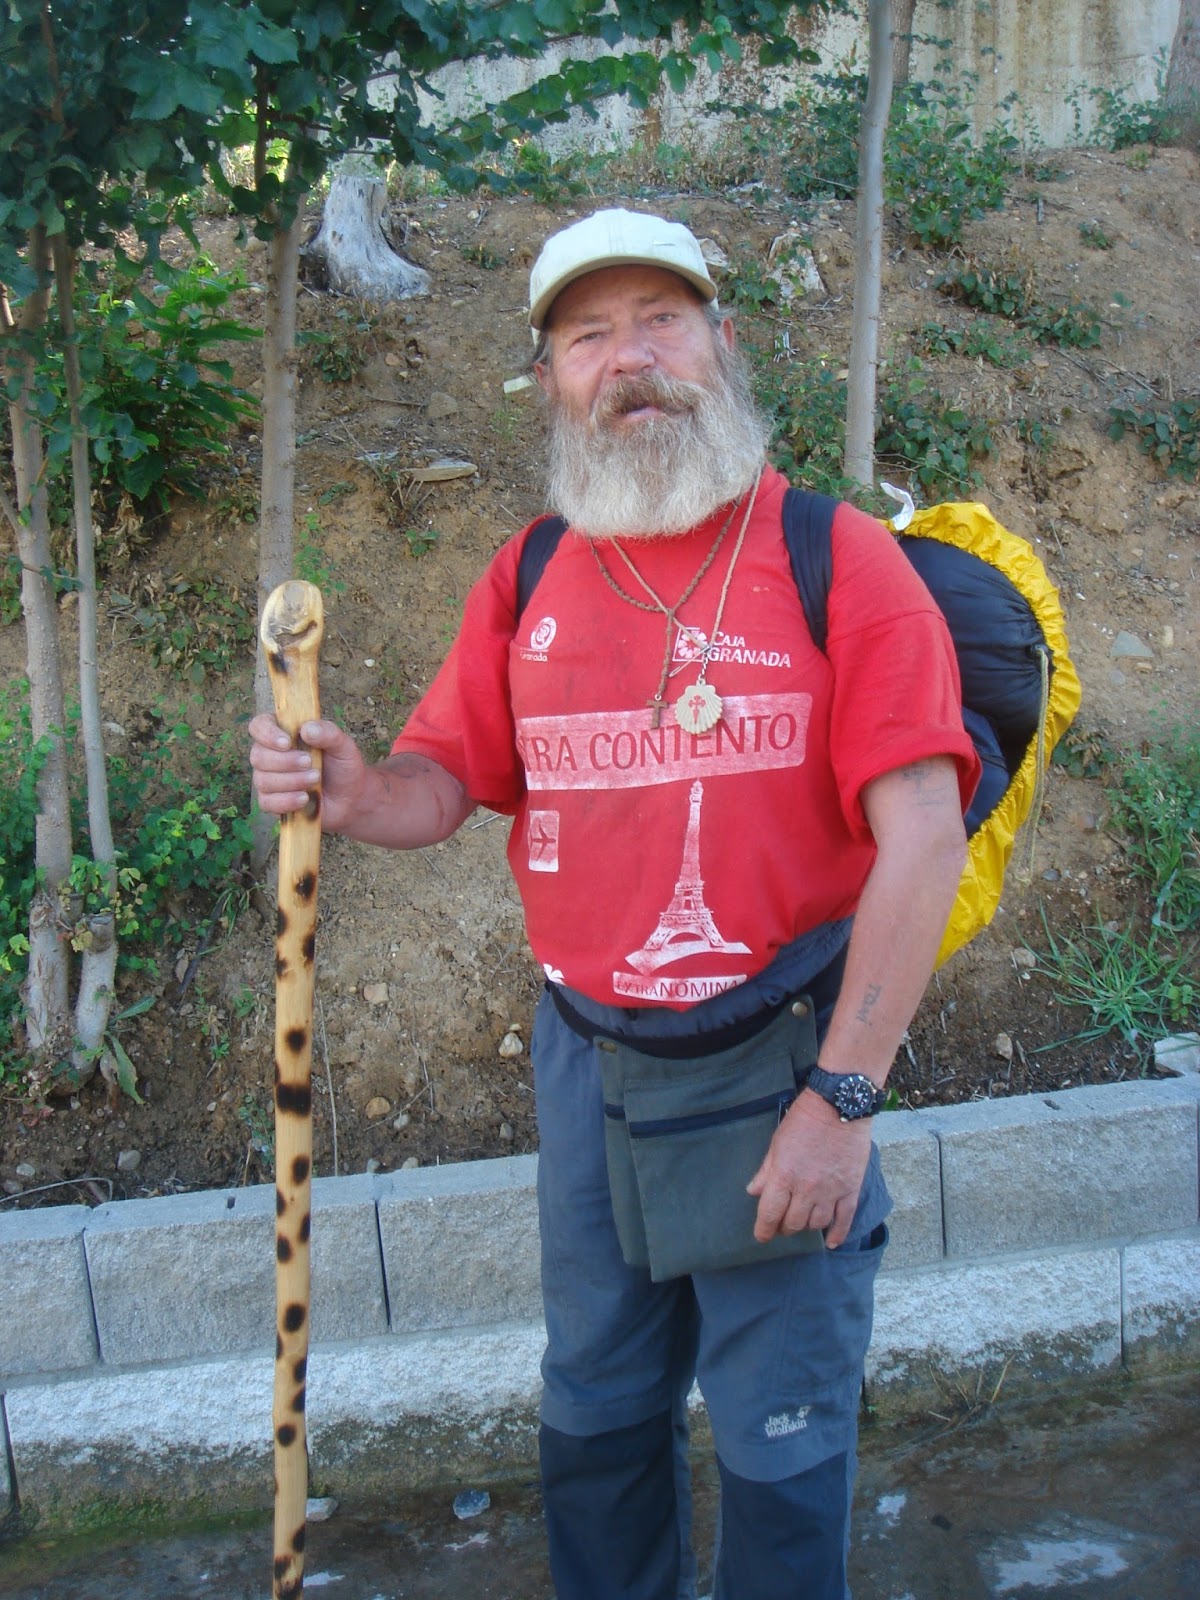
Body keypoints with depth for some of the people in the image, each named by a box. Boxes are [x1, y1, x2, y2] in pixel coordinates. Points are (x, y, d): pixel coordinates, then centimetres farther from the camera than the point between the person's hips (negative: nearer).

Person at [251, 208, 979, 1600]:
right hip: (583, 1053, 4)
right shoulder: (527, 578, 4)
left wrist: (842, 1098, -17)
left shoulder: (836, 558, -10)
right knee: (595, 1413, 23)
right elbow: (441, 784, 6)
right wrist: (350, 791, -18)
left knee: (779, 1442, 11)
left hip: (779, 1053, -4)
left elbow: (922, 837, -15)